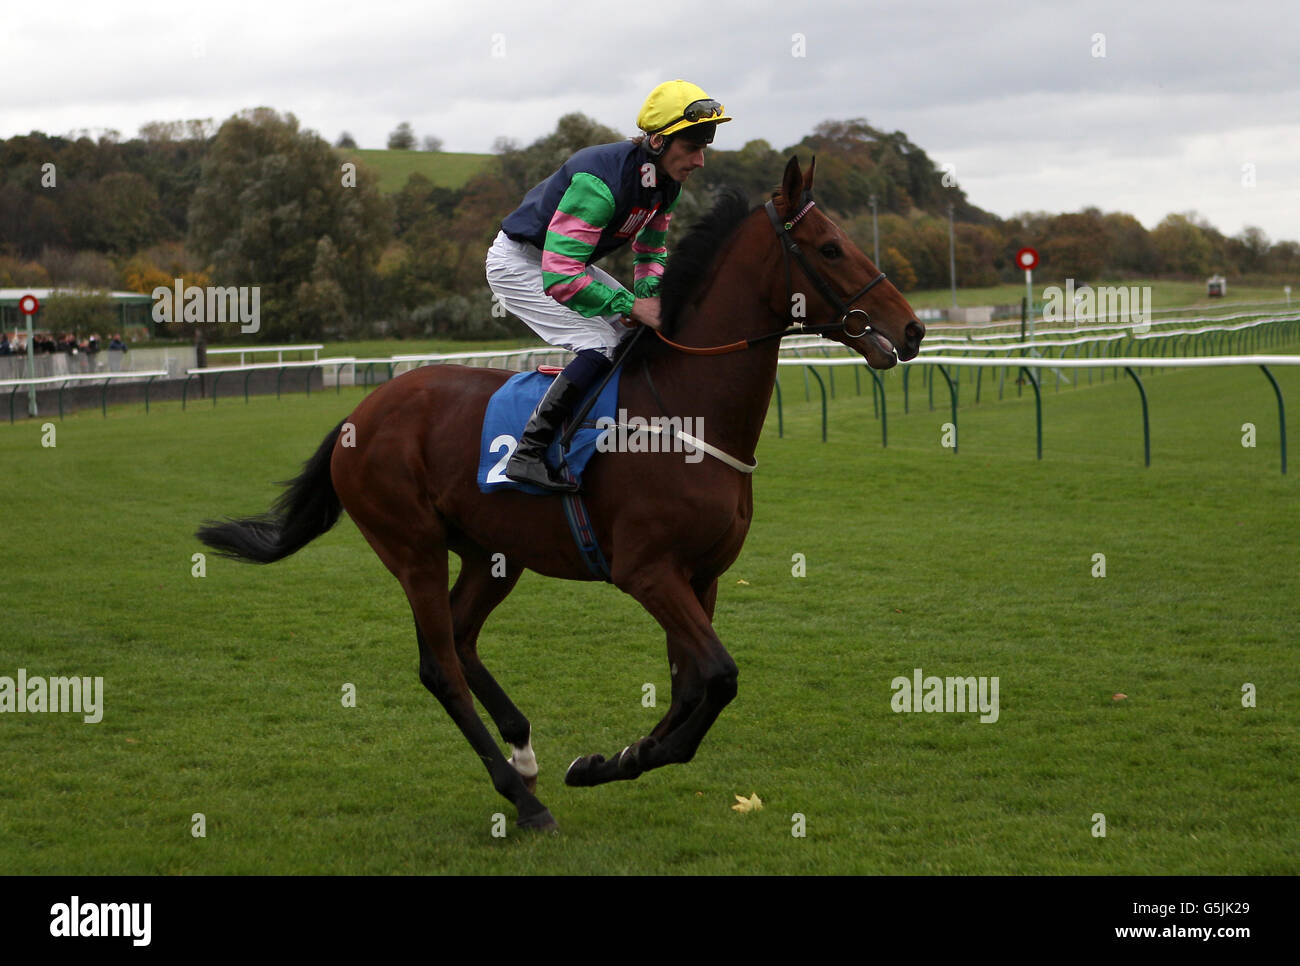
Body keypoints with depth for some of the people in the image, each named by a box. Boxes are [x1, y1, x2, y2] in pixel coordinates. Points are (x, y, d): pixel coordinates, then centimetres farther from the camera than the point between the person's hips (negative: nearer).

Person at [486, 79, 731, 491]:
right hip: (519, 263, -9)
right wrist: (633, 306, -36)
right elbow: (559, 277, -39)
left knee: (644, 335, 4)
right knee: (601, 344, -23)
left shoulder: (667, 183, -7)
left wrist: (651, 292, -13)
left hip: (568, 260, 9)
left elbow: (651, 249, 10)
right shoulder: (601, 181, -35)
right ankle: (527, 453, -23)